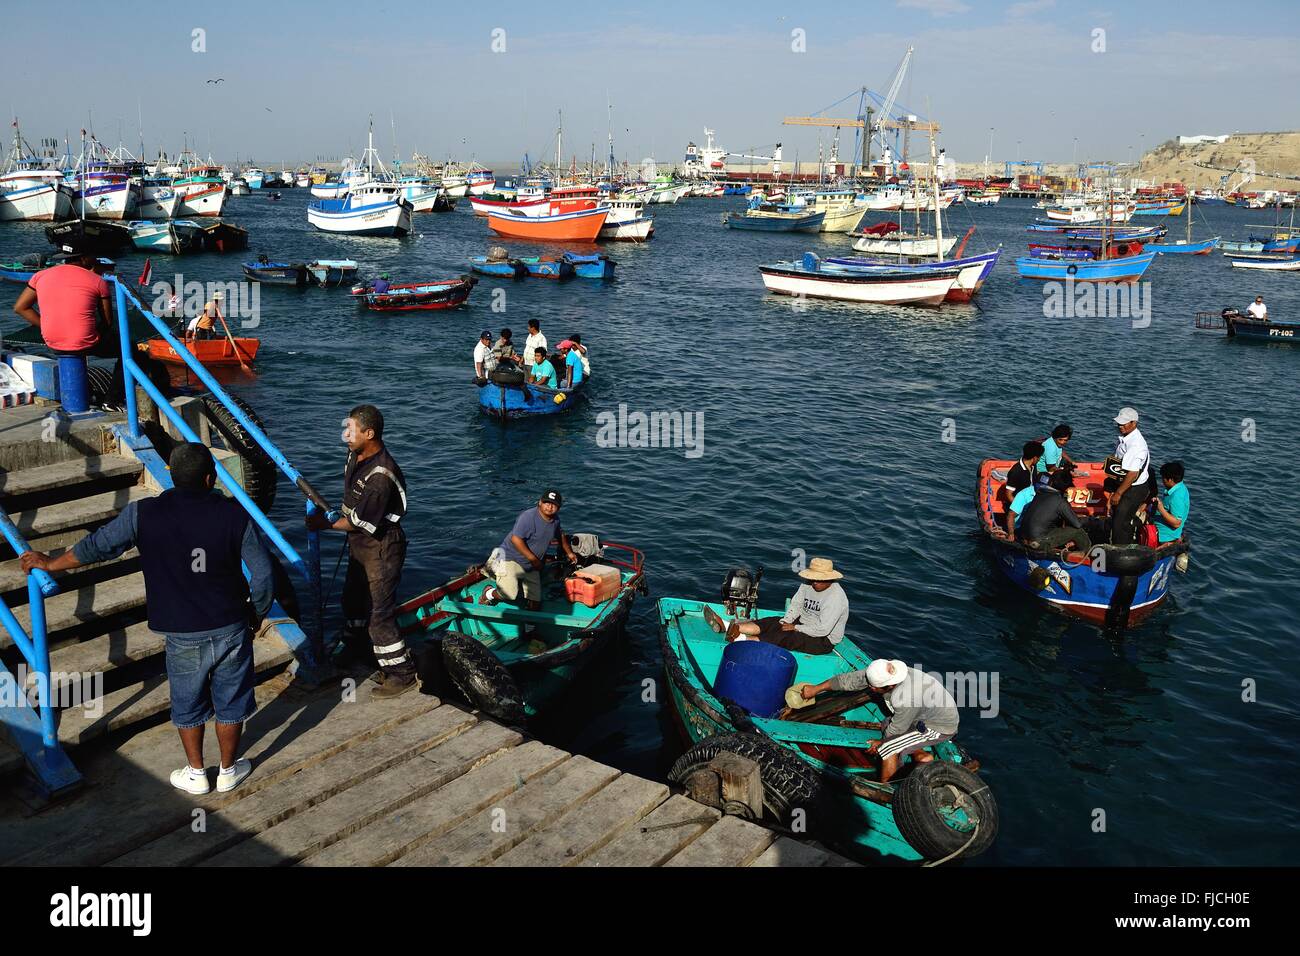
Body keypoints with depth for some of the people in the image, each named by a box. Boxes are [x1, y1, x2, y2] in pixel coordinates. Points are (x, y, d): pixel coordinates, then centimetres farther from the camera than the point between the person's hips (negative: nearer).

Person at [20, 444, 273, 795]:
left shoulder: (143, 515, -14)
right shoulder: (233, 514, -15)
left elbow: (96, 546, 1)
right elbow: (262, 573, -11)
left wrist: (49, 563, 20)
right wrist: (257, 613, 8)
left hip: (183, 636, 0)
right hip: (231, 628, 0)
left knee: (188, 703, 21)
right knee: (230, 700, 18)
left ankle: (195, 773, 36)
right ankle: (229, 770, 34)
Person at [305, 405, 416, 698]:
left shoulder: (381, 476, -32)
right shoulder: (356, 455, -2)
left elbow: (360, 522, -23)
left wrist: (325, 525, -12)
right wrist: (335, 515, 18)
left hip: (381, 547, -10)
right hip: (360, 543, 10)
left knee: (380, 611, -6)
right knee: (353, 597, 27)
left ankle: (401, 673, 5)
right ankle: (356, 648, 50)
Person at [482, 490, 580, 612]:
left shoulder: (555, 519, 5)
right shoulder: (528, 516, -21)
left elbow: (560, 535, 26)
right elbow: (516, 539, -27)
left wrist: (569, 553, 34)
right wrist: (534, 559, -22)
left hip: (531, 567, 7)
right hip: (510, 558, -7)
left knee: (535, 604, -3)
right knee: (509, 594, -23)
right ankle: (489, 594, 8)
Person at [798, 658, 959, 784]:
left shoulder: (904, 699, -37)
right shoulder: (882, 673, -16)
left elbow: (896, 729, -19)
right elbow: (850, 679, -6)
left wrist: (881, 742, 2)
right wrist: (816, 689, 2)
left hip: (942, 728, -9)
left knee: (887, 748, -14)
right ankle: (921, 755, 21)